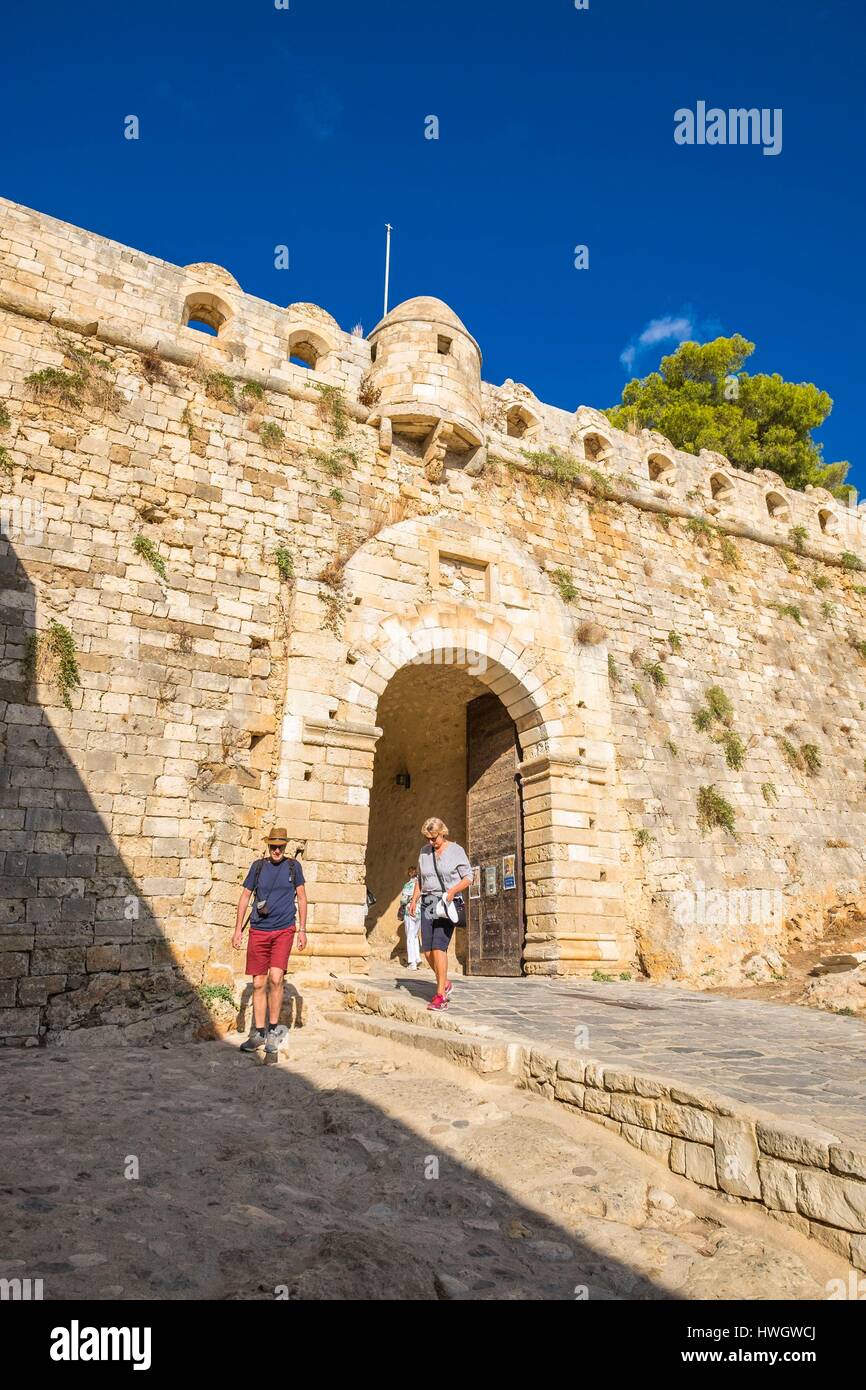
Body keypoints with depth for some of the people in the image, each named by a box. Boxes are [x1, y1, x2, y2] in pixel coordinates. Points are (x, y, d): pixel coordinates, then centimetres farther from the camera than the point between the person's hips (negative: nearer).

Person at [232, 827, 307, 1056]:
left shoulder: (293, 866, 4)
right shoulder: (258, 866, 6)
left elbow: (301, 898, 9)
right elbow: (245, 897, 10)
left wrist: (302, 930, 5)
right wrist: (238, 929, 5)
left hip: (283, 930, -2)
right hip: (258, 931, 2)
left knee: (275, 978, -16)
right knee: (258, 983, 5)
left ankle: (273, 1031, -1)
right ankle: (258, 1033, 18)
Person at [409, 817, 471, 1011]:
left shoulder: (456, 850, -2)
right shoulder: (424, 852, 12)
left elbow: (468, 877, -2)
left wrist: (453, 890, -19)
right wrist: (414, 900, 9)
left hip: (447, 903, -5)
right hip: (427, 903, 5)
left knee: (438, 947, -17)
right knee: (427, 950, 1)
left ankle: (441, 996, -14)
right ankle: (445, 983, 23)